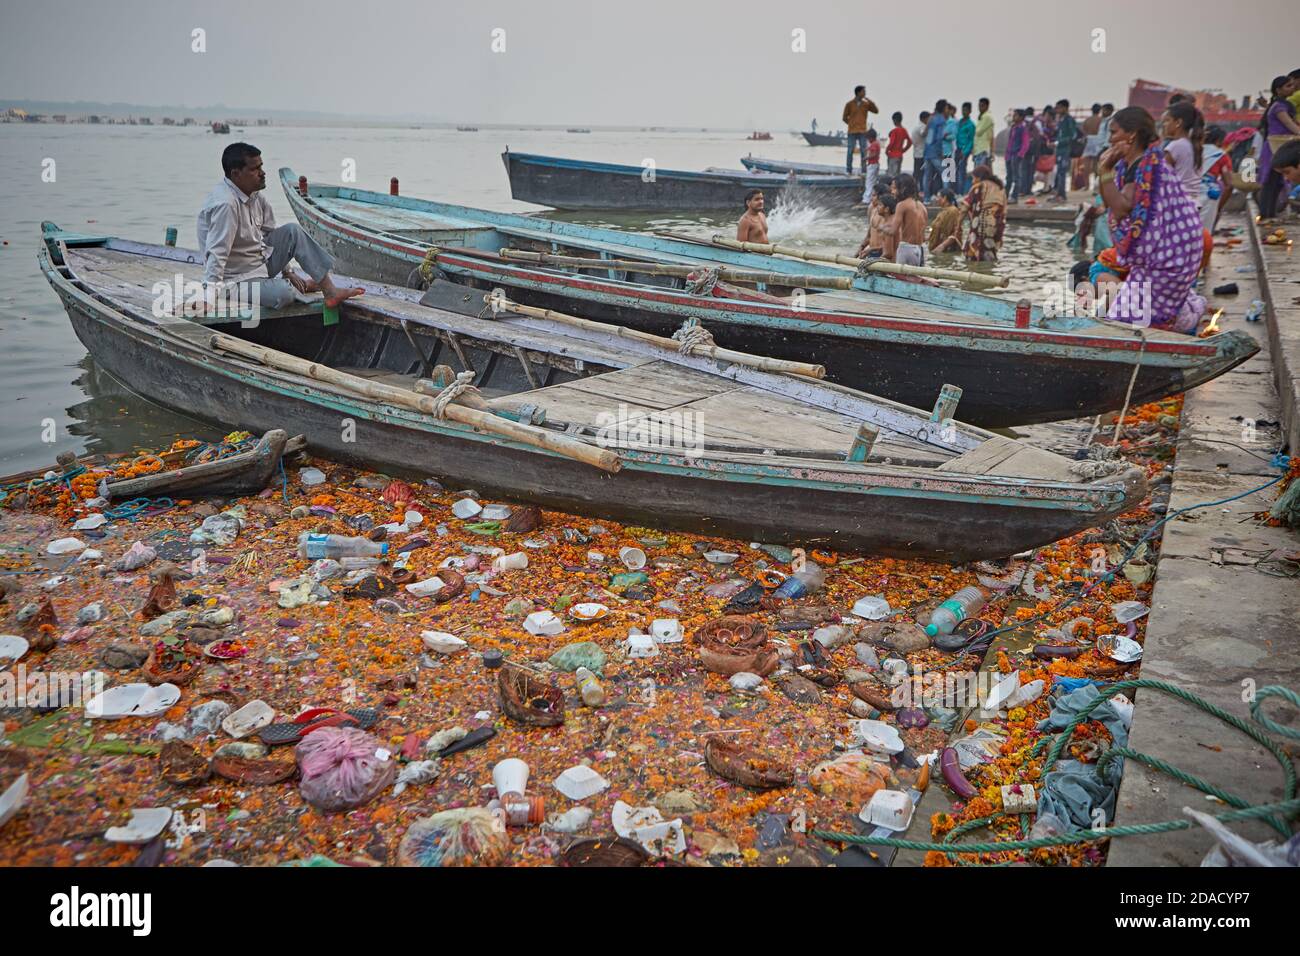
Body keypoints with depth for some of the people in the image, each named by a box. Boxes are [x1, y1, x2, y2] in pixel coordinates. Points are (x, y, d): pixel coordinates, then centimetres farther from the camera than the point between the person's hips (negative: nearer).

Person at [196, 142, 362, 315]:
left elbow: (271, 233, 13)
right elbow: (217, 253, -32)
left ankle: (329, 289, -3)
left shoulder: (254, 195, 1)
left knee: (292, 231, -3)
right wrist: (209, 297, -37)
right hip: (238, 278, -9)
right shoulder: (225, 204, -27)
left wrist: (287, 271, 12)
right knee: (283, 293, -33)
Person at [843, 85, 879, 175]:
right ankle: (848, 171, 6)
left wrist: (870, 102, -9)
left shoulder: (866, 104, 7)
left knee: (864, 151, -2)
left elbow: (876, 111, 2)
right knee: (850, 151, 0)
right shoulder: (849, 104, -1)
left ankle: (864, 171, 1)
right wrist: (852, 124, 5)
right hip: (852, 132, -2)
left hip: (863, 131, 2)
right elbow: (845, 118, 4)